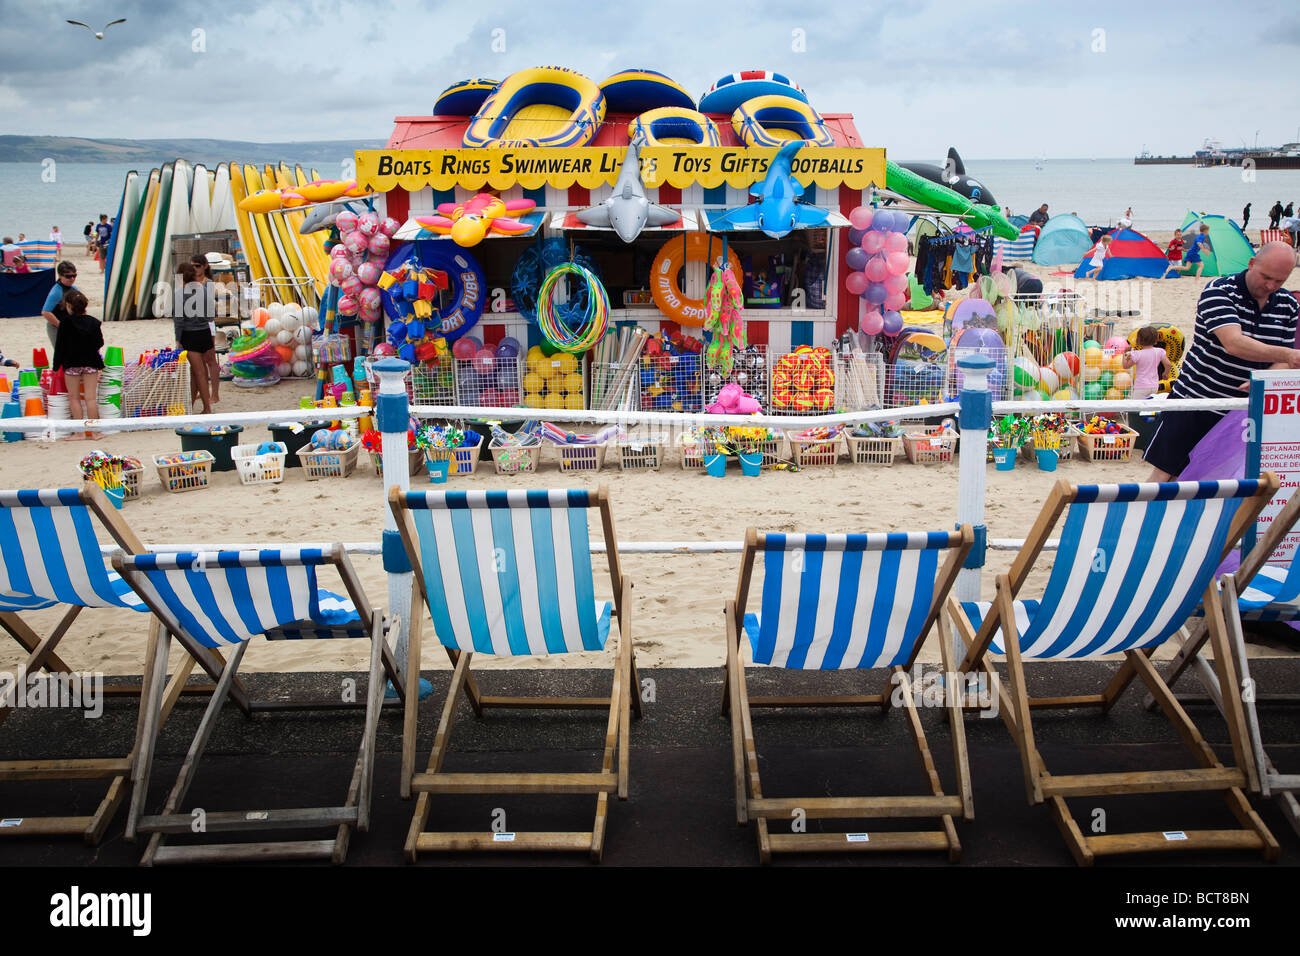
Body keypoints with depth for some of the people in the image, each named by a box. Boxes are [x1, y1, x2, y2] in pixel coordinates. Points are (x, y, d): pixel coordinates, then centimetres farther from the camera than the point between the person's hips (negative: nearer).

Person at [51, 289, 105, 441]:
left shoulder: (66, 323, -8)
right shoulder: (93, 322, -1)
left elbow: (60, 346, -4)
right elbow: (99, 343, 4)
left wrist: (56, 365, 5)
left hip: (72, 364, -2)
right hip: (91, 363, 2)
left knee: (74, 398, 6)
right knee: (91, 398, 3)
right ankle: (94, 431, 3)